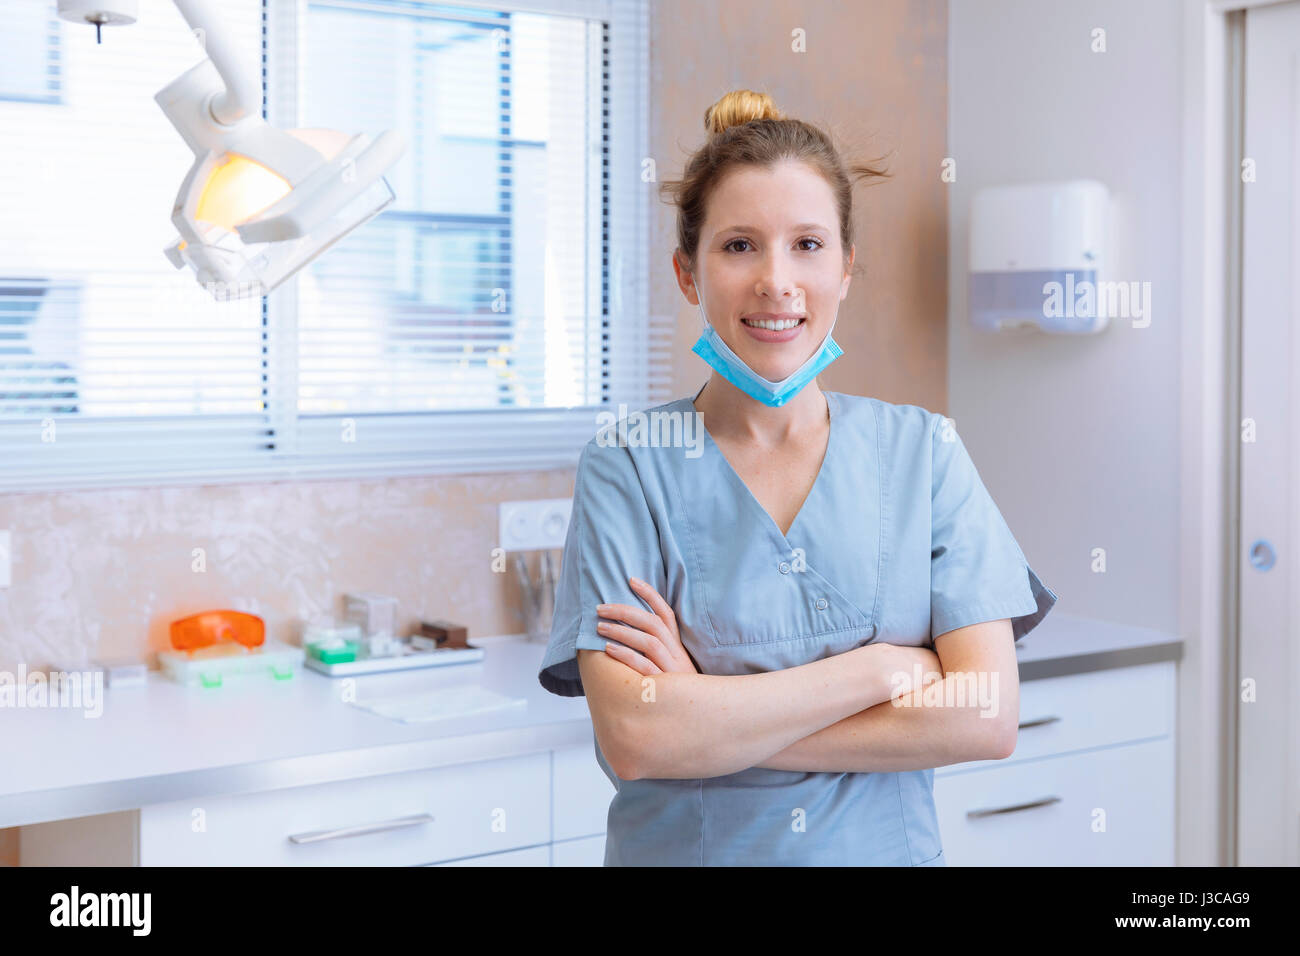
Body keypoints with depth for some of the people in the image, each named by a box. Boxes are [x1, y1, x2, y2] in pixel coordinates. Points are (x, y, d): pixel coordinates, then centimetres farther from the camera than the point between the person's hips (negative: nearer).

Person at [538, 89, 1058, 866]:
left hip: (889, 846, 1)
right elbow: (633, 739, -20)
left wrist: (710, 717, -18)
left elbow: (987, 717, -13)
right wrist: (883, 668, -18)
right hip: (683, 847, -1)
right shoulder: (627, 466, -10)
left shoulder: (923, 450, -4)